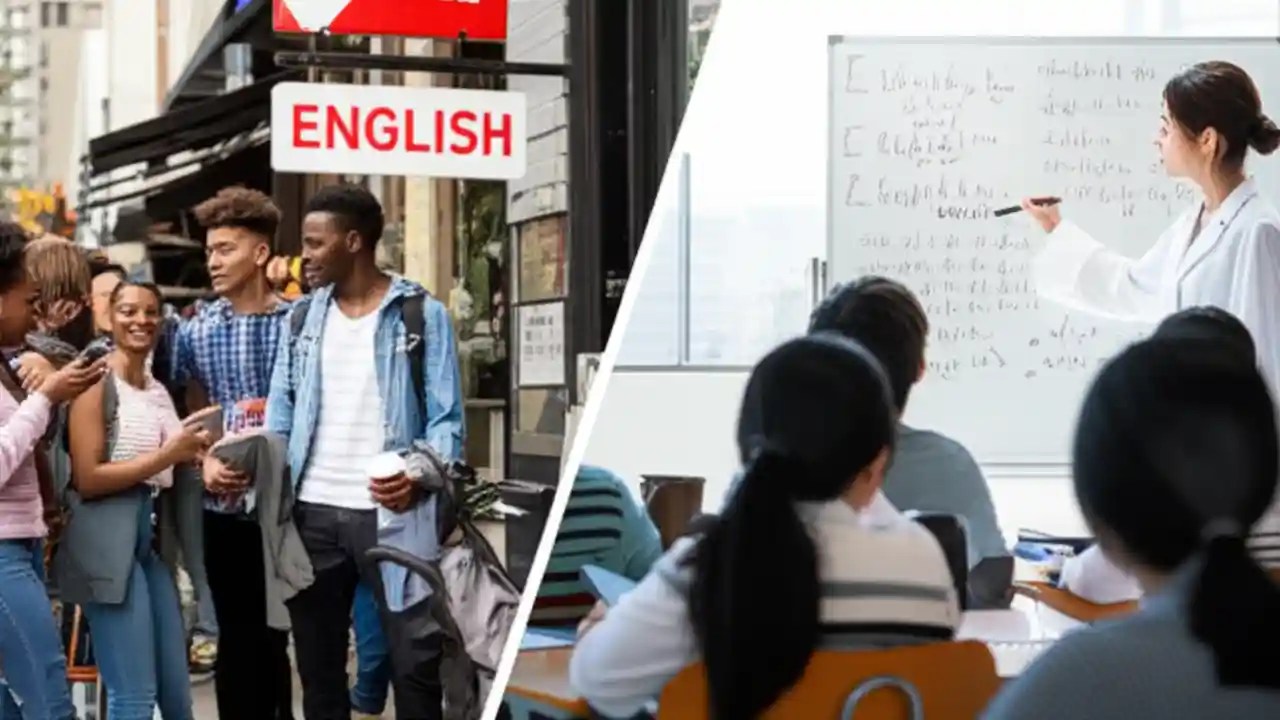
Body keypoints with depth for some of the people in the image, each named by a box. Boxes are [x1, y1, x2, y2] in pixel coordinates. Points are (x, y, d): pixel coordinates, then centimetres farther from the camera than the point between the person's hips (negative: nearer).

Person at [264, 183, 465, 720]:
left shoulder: (422, 314, 0)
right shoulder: (302, 317, 13)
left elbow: (446, 418, -3)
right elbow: (280, 414, 12)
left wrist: (419, 477, -22)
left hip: (394, 512, -4)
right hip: (313, 512, 4)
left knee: (415, 659, -3)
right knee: (317, 663, 12)